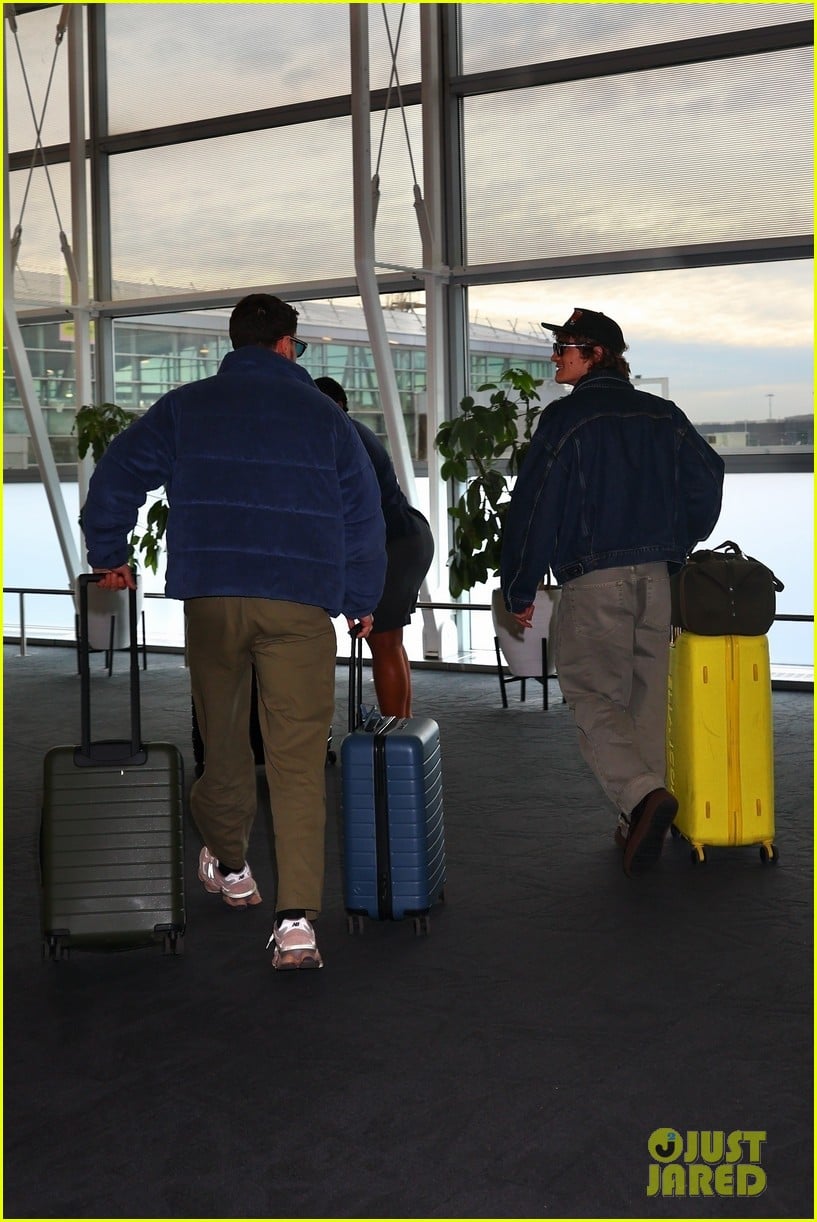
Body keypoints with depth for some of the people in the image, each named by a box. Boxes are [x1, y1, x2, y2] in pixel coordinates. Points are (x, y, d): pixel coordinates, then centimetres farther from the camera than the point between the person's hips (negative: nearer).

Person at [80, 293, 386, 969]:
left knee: (223, 738, 19)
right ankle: (297, 919, -13)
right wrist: (362, 600, 22)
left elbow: (114, 478, 9)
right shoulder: (324, 415, 10)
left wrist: (109, 556, 22)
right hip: (301, 604, -1)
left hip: (211, 596, 2)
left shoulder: (184, 407, 11)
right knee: (298, 758, -4)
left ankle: (229, 866, 37)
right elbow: (364, 514, 11)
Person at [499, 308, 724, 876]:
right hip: (658, 579, 6)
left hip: (593, 582, -6)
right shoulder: (663, 415, 11)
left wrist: (520, 590, 0)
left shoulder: (566, 418, -6)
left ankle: (643, 794, -24)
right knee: (647, 698, 11)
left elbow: (534, 507, -8)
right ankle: (643, 823, 15)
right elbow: (708, 479, 15)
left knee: (593, 696, -2)